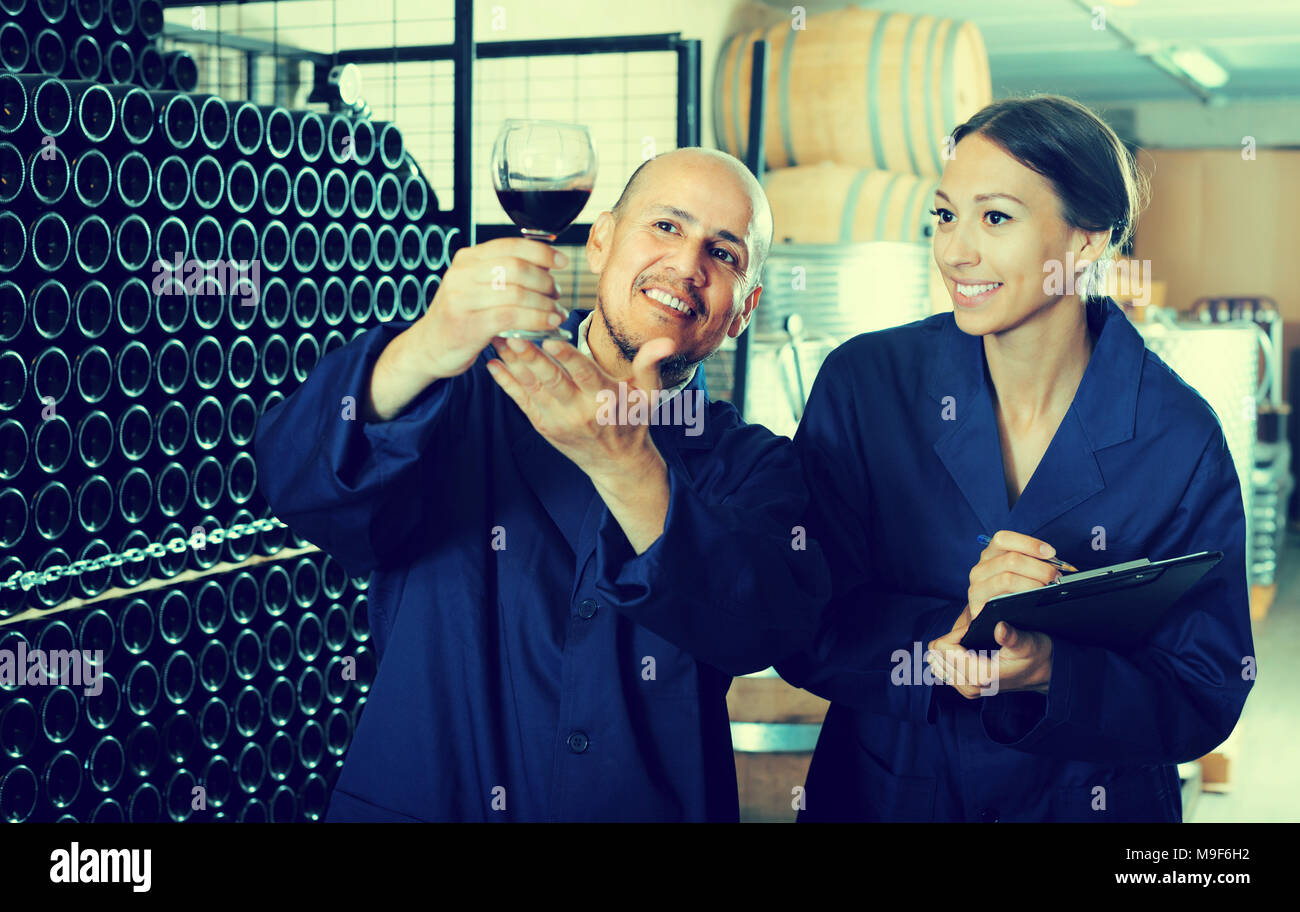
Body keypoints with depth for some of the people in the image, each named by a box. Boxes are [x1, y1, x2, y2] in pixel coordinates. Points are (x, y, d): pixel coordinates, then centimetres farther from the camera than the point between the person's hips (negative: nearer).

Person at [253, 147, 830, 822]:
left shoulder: (753, 468, 7)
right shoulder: (472, 392, 4)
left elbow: (772, 627, -12)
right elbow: (298, 482, -12)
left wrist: (626, 465, -25)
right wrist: (423, 352, -29)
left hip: (652, 806, 0)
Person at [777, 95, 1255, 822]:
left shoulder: (1181, 441, -14)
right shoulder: (864, 385, -12)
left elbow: (1206, 700, -12)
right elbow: (801, 631, -14)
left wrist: (1049, 672, -29)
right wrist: (946, 642, -30)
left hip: (1090, 802, 0)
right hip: (881, 795, 1)